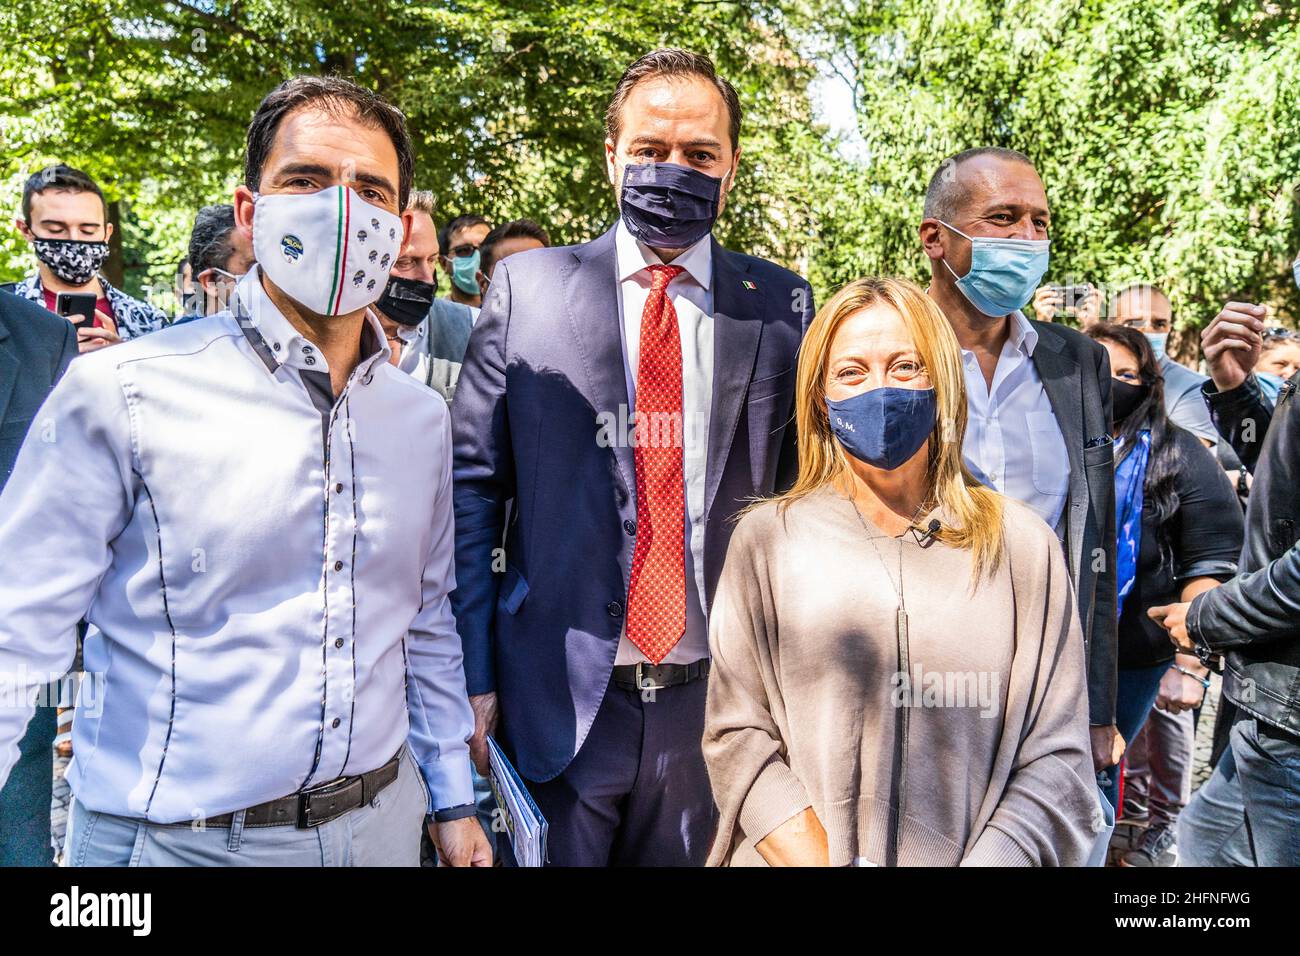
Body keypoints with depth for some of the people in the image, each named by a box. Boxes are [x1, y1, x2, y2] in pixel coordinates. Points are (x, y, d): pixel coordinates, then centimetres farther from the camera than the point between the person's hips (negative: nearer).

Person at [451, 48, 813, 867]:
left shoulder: (781, 306, 2)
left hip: (719, 700, 2)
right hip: (558, 697, -1)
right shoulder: (528, 288, -2)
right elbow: (474, 485, -1)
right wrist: (472, 678, -5)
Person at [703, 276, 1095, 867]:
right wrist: (820, 860, -11)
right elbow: (737, 735, 0)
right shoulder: (767, 538, 3)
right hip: (793, 857, 0)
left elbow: (1055, 755, 3)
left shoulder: (1023, 544, 4)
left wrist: (988, 860, -11)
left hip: (976, 854, 1)